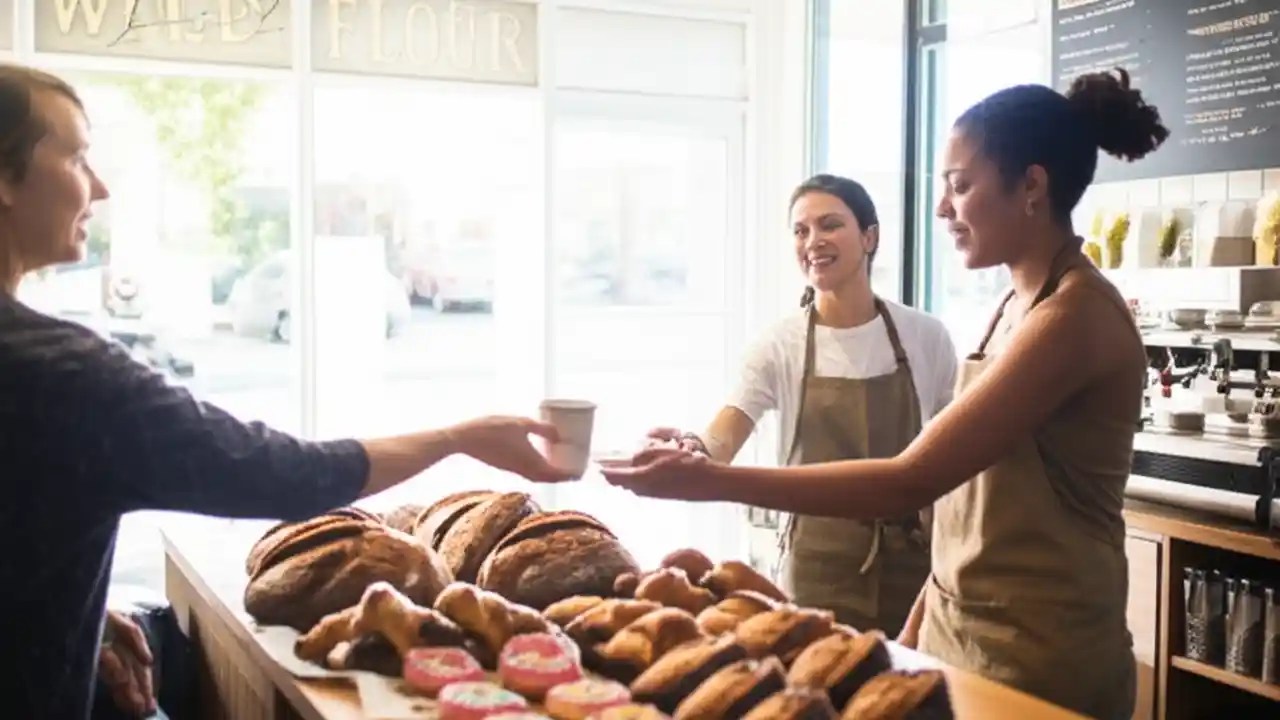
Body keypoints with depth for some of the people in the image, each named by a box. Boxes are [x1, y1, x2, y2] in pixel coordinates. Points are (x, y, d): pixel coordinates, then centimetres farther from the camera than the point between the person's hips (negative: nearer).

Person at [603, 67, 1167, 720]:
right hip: (960, 637, 8)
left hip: (1042, 664, -8)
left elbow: (911, 481, -25)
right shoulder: (1019, 305, 8)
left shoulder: (1075, 313, -19)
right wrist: (916, 630, 11)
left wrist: (716, 481, -26)